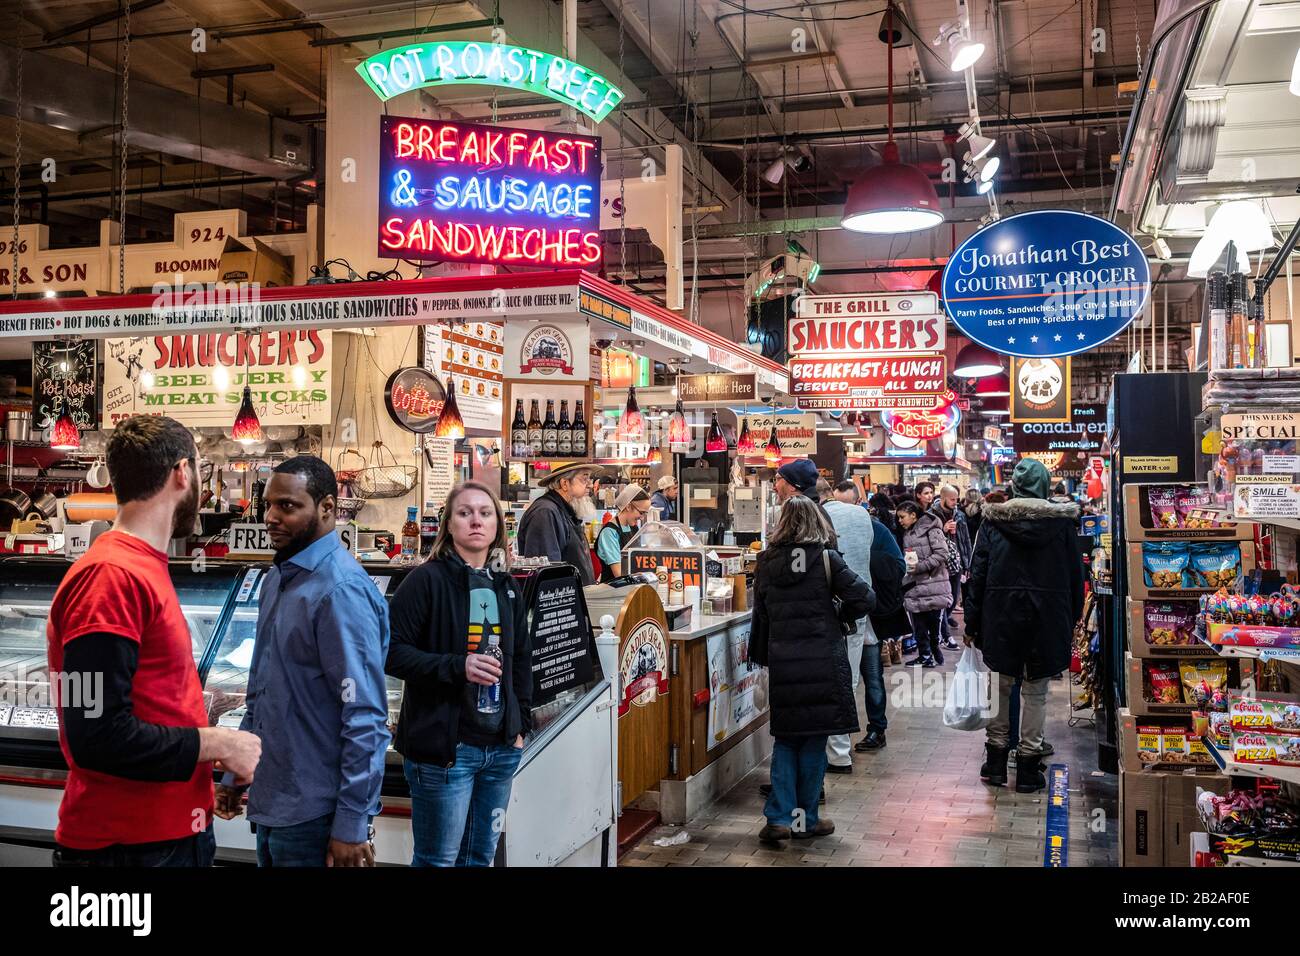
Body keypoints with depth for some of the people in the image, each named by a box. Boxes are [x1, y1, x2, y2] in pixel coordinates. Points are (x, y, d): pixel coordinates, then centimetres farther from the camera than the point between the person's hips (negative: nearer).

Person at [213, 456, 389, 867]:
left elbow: (365, 717, -22)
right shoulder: (278, 578, 9)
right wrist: (235, 772, 15)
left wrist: (351, 826, -21)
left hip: (313, 813, -8)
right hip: (271, 802, 8)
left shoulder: (340, 589, -19)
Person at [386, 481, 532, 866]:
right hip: (443, 745, -6)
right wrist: (457, 667, -24)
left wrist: (522, 725, 14)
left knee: (481, 856, 15)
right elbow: (393, 653, -13)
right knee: (438, 859, 3)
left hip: (501, 747, 6)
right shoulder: (428, 580, -8)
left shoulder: (508, 589, 12)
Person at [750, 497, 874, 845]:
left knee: (786, 738, 13)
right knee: (814, 739, 7)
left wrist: (761, 656, 20)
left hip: (781, 662, 3)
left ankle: (779, 817, 5)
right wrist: (840, 616, 9)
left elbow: (760, 615, 9)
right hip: (822, 661, -3)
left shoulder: (766, 562, 3)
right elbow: (864, 598, -10)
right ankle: (805, 820, 14)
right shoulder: (826, 559, -7)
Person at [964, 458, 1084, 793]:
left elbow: (979, 573, -1)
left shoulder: (994, 520, -2)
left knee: (1002, 685, 13)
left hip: (1001, 614, 0)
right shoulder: (1061, 521, -2)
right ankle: (1028, 768, 12)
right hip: (1047, 617, 0)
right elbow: (1075, 574, 2)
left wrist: (972, 623, 5)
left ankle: (996, 761, 18)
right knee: (1035, 691, 8)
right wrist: (1072, 620, 12)